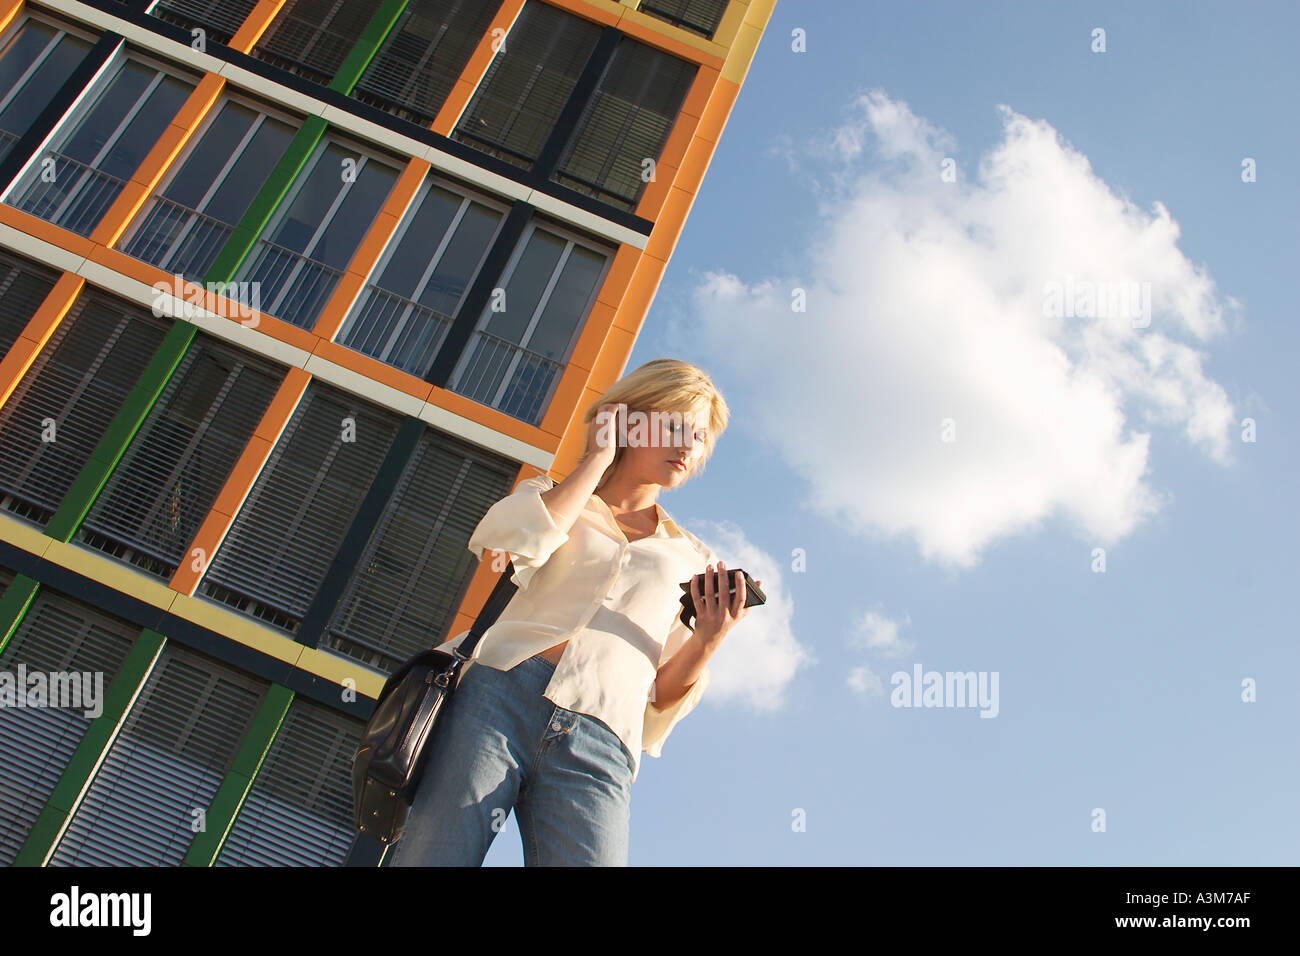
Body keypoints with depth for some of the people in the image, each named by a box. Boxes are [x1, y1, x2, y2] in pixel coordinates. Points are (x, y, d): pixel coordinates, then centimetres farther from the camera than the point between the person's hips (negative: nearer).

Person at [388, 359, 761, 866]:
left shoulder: (693, 561, 22)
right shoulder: (552, 495, 21)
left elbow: (664, 699, 18)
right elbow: (516, 538, -5)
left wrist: (707, 641, -3)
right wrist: (598, 457, 6)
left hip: (597, 751, 1)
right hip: (499, 696, 0)